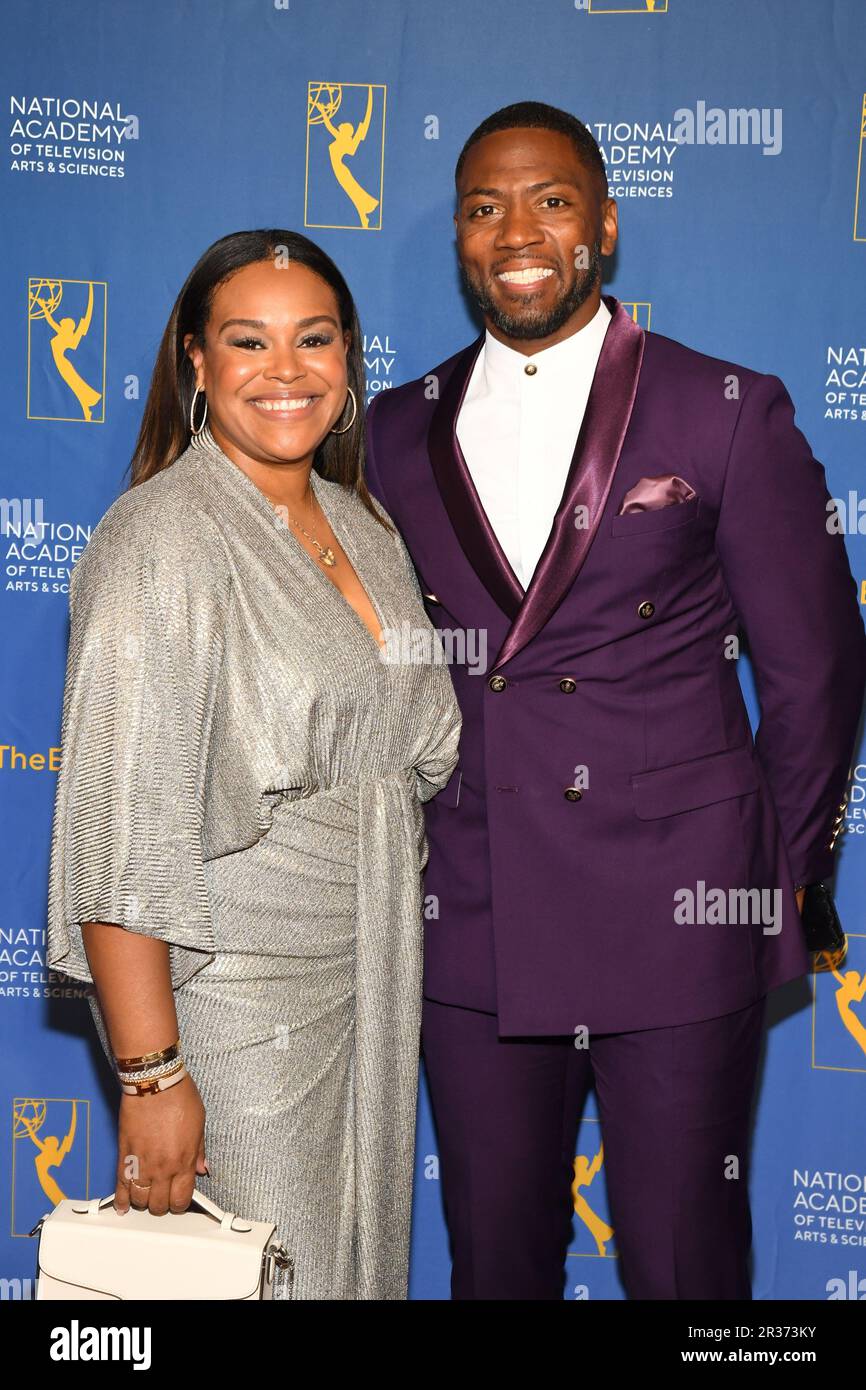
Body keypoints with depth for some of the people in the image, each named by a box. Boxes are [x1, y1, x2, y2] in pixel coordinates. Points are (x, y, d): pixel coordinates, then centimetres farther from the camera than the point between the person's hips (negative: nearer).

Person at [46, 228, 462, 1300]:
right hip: (230, 1001, -7)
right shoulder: (160, 541, -16)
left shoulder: (361, 523, 8)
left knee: (360, 1261, 17)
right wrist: (151, 1076, -21)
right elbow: (122, 839, -20)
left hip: (371, 987, 7)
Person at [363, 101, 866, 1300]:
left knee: (683, 1261, 7)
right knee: (494, 1250, 15)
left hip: (677, 922, -3)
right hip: (471, 927, 3)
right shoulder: (401, 431, 8)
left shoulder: (731, 414, -2)